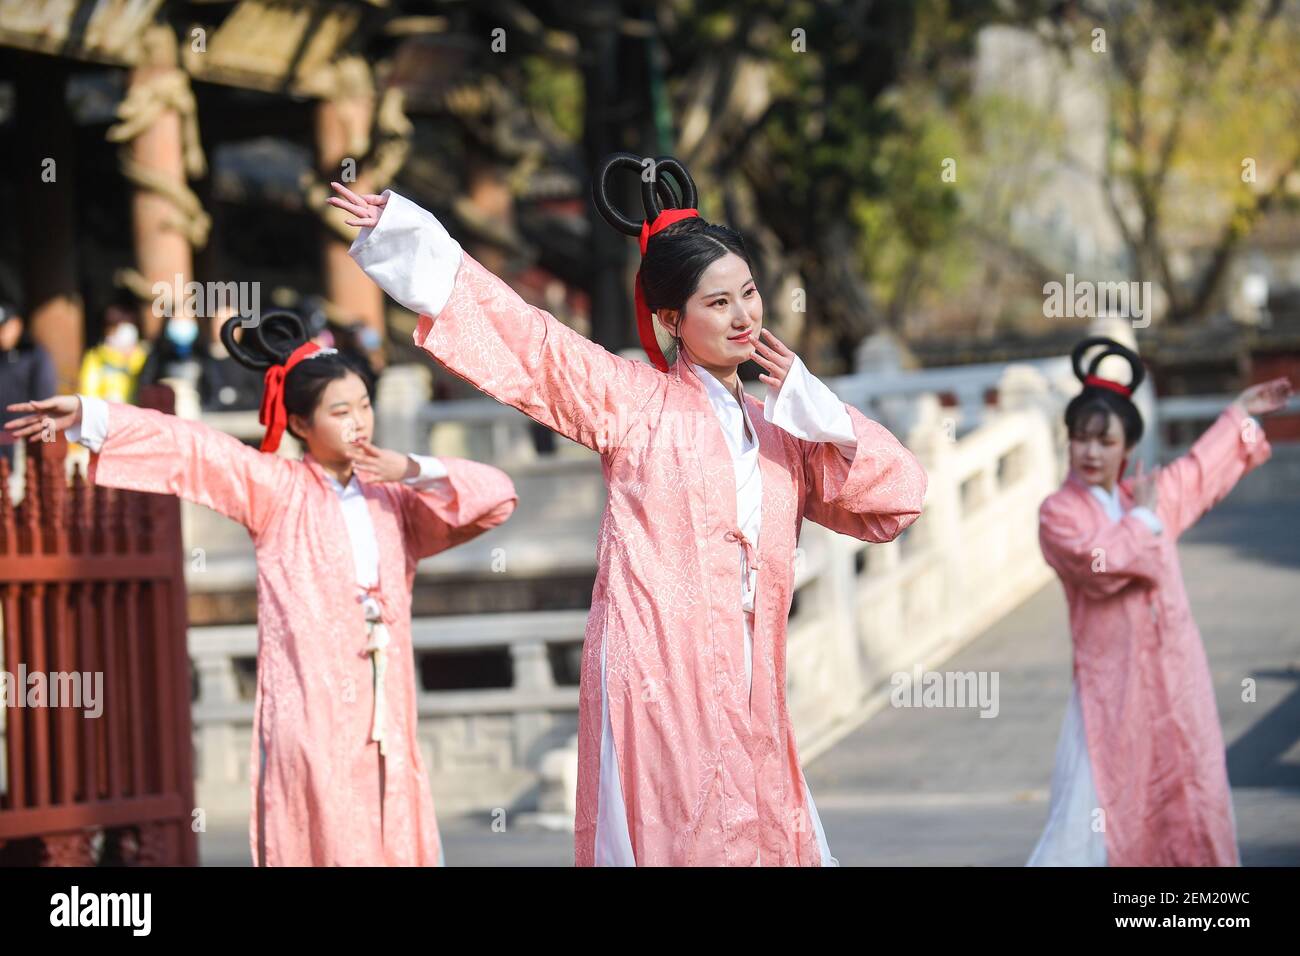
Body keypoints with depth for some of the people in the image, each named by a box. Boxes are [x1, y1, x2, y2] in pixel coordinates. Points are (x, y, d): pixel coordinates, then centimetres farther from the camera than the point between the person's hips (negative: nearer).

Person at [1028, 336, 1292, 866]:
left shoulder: (1150, 494, 10)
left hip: (1174, 677, 6)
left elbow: (1201, 468, 30)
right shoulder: (1058, 513, -8)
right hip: (1112, 683, -6)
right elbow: (1102, 564, -25)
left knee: (1188, 793, 11)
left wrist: (1240, 412, 40)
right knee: (1095, 808, -12)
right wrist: (1143, 518, -10)